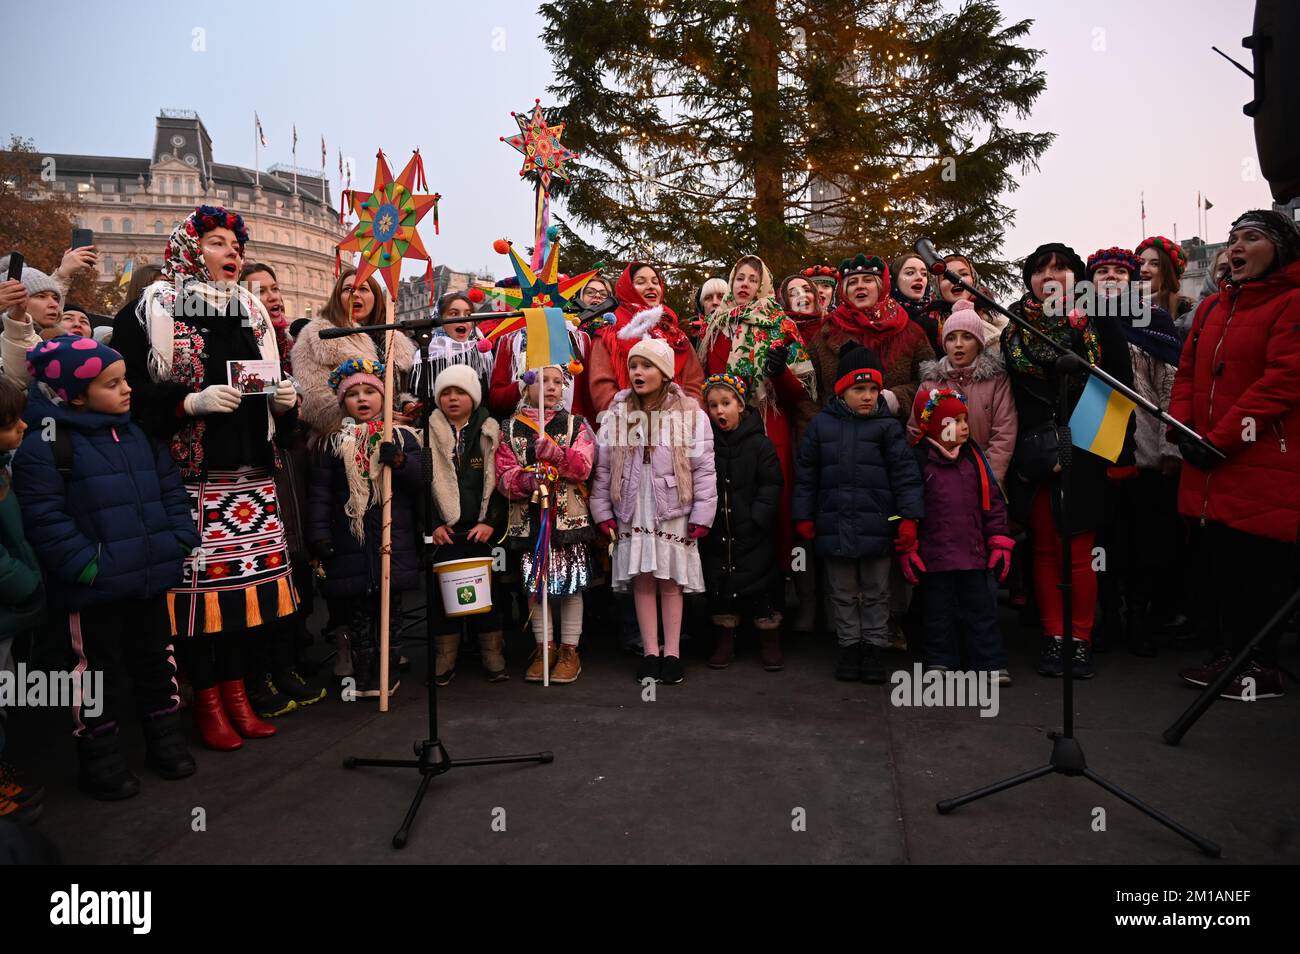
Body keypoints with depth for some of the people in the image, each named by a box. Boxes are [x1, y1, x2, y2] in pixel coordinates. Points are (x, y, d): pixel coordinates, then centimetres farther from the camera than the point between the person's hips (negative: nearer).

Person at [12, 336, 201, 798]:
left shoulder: (136, 435, 8)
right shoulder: (44, 444, -13)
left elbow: (170, 491, 12)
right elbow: (45, 519, -18)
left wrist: (179, 542, 2)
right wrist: (86, 565, -20)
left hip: (150, 578, 6)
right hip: (91, 589, -6)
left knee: (156, 658, 17)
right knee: (97, 669, 9)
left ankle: (165, 736, 34)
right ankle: (98, 755, 25)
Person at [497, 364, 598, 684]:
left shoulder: (576, 425, 6)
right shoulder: (510, 429, 7)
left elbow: (583, 466, -9)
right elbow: (503, 474, -1)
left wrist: (558, 454, -27)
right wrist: (525, 479, -22)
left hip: (569, 516, -1)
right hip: (528, 517, 2)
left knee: (570, 584, 2)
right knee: (535, 585, 9)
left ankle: (569, 650, 16)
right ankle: (545, 648, 24)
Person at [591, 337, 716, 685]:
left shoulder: (690, 413, -5)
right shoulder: (617, 413, 3)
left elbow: (704, 469, -4)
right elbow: (603, 467, 5)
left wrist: (702, 515, -7)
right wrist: (603, 512, 1)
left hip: (674, 513, -2)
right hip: (632, 513, 2)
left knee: (671, 583, 5)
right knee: (642, 581, 6)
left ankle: (672, 653, 16)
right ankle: (650, 653, 17)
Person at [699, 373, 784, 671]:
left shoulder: (759, 443, -4)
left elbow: (771, 485, -6)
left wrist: (755, 518, -14)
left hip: (752, 535, -3)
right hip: (715, 533, 3)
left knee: (761, 583, 5)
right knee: (719, 585, 11)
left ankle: (770, 640, 20)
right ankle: (725, 639, 26)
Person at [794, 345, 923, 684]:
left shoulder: (887, 426, -2)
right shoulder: (821, 425, 2)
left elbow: (905, 474, -3)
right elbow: (806, 475, 7)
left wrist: (909, 518, -9)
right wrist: (804, 516, 6)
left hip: (876, 525, -1)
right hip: (834, 525, 2)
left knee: (876, 592, 12)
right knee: (843, 593, 13)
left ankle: (874, 646, 25)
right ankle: (850, 646, 27)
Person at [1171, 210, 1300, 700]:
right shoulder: (1211, 307, 16)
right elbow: (1187, 371, 14)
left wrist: (1220, 440, -17)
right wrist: (1184, 430, -1)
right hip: (1210, 465, 6)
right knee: (1222, 562, 12)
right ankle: (1230, 654, 25)